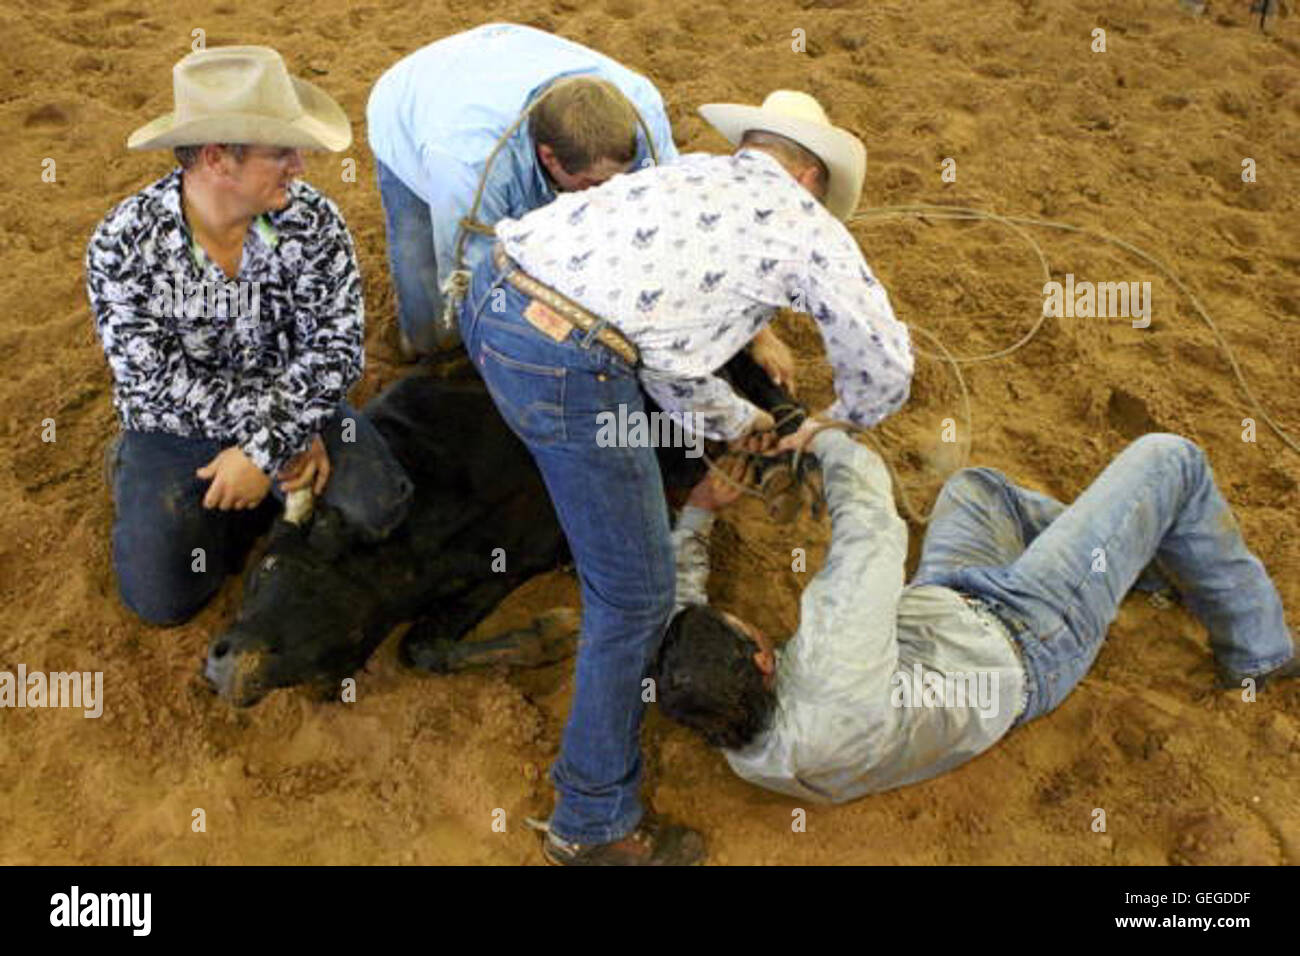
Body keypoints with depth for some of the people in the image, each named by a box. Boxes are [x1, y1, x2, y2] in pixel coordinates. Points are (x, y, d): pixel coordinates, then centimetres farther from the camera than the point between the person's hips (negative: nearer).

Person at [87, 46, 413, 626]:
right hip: (173, 428, -1)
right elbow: (155, 382, -20)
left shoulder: (312, 221, -14)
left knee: (377, 510, -20)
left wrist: (266, 449, -27)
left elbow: (335, 346, -16)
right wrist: (287, 430, -23)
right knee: (161, 597, -11)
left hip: (292, 402, 2)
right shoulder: (122, 244, -19)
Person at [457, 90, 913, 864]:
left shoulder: (689, 175, 28)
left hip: (489, 292, 8)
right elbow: (886, 367, 12)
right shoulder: (806, 225, 9)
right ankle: (597, 819, 22)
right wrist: (840, 423, 33)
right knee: (636, 595, 7)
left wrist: (740, 422, 42)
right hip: (566, 368, -8)